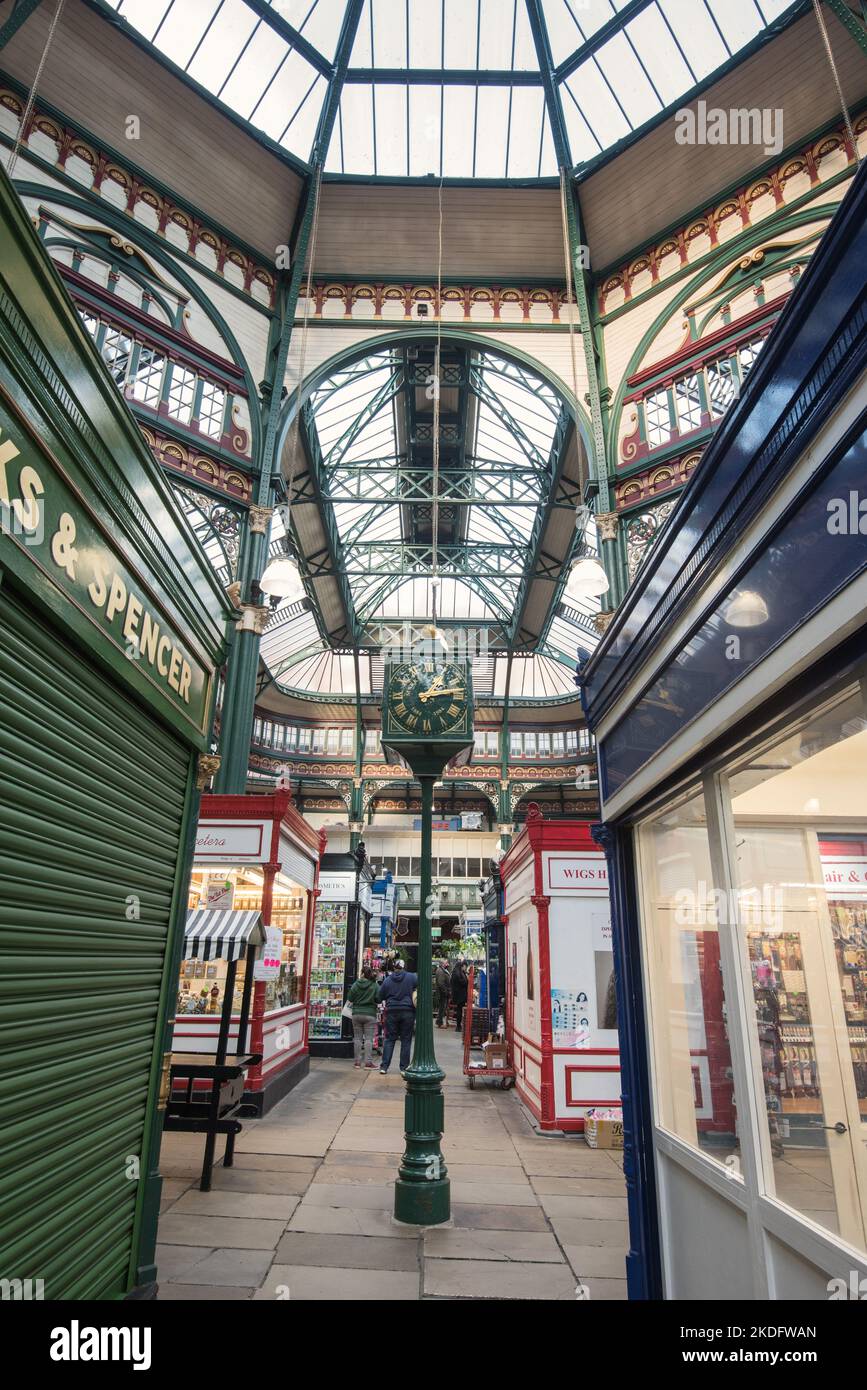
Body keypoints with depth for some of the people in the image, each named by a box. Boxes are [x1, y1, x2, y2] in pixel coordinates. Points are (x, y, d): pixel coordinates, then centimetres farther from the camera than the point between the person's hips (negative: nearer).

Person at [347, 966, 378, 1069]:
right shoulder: (375, 985, -8)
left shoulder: (356, 984, -5)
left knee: (357, 1038, 9)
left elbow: (350, 998, -1)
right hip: (370, 1014, -1)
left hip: (356, 1014, 1)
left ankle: (357, 1061, 12)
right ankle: (368, 1062, -1)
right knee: (368, 1039, 2)